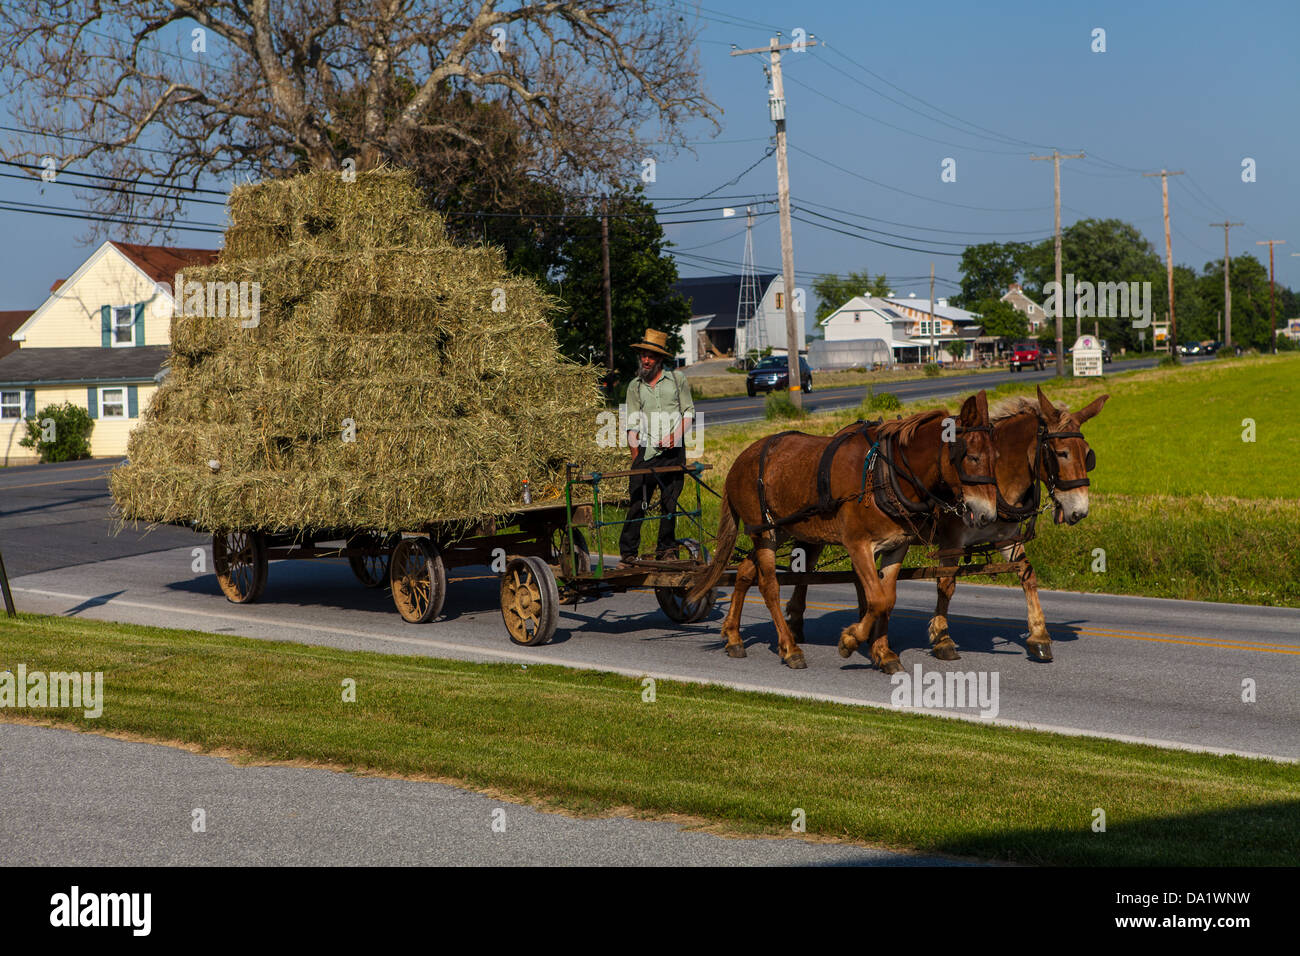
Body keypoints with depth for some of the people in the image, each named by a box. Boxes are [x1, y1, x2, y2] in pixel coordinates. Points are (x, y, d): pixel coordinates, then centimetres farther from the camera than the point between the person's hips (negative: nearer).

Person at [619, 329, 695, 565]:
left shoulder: (677, 379, 6)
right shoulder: (635, 387, 9)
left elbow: (689, 413, 8)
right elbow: (632, 425, 9)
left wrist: (676, 435, -9)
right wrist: (635, 457, 2)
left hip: (673, 451, 0)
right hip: (646, 451, 0)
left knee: (670, 502, 3)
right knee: (638, 502, -5)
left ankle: (666, 548, 15)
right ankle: (628, 551, -1)